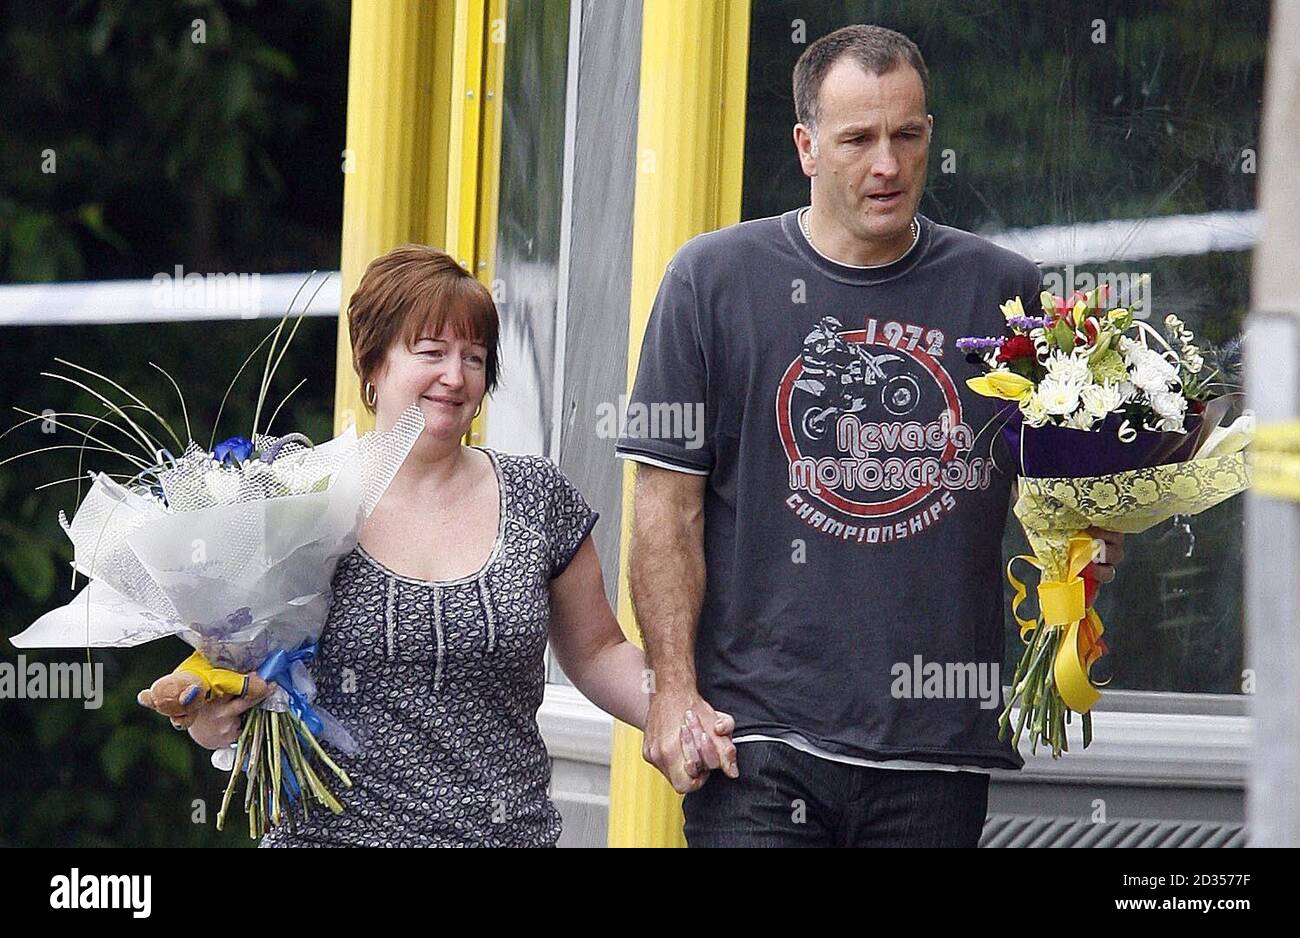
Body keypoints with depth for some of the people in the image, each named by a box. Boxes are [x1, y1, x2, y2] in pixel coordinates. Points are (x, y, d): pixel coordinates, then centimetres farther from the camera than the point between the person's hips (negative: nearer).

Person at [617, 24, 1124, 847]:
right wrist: (674, 687, -6)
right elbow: (668, 502, 2)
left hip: (939, 748, 2)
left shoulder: (1004, 291, 7)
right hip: (760, 738, -2)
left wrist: (1095, 544, -7)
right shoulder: (715, 279, 2)